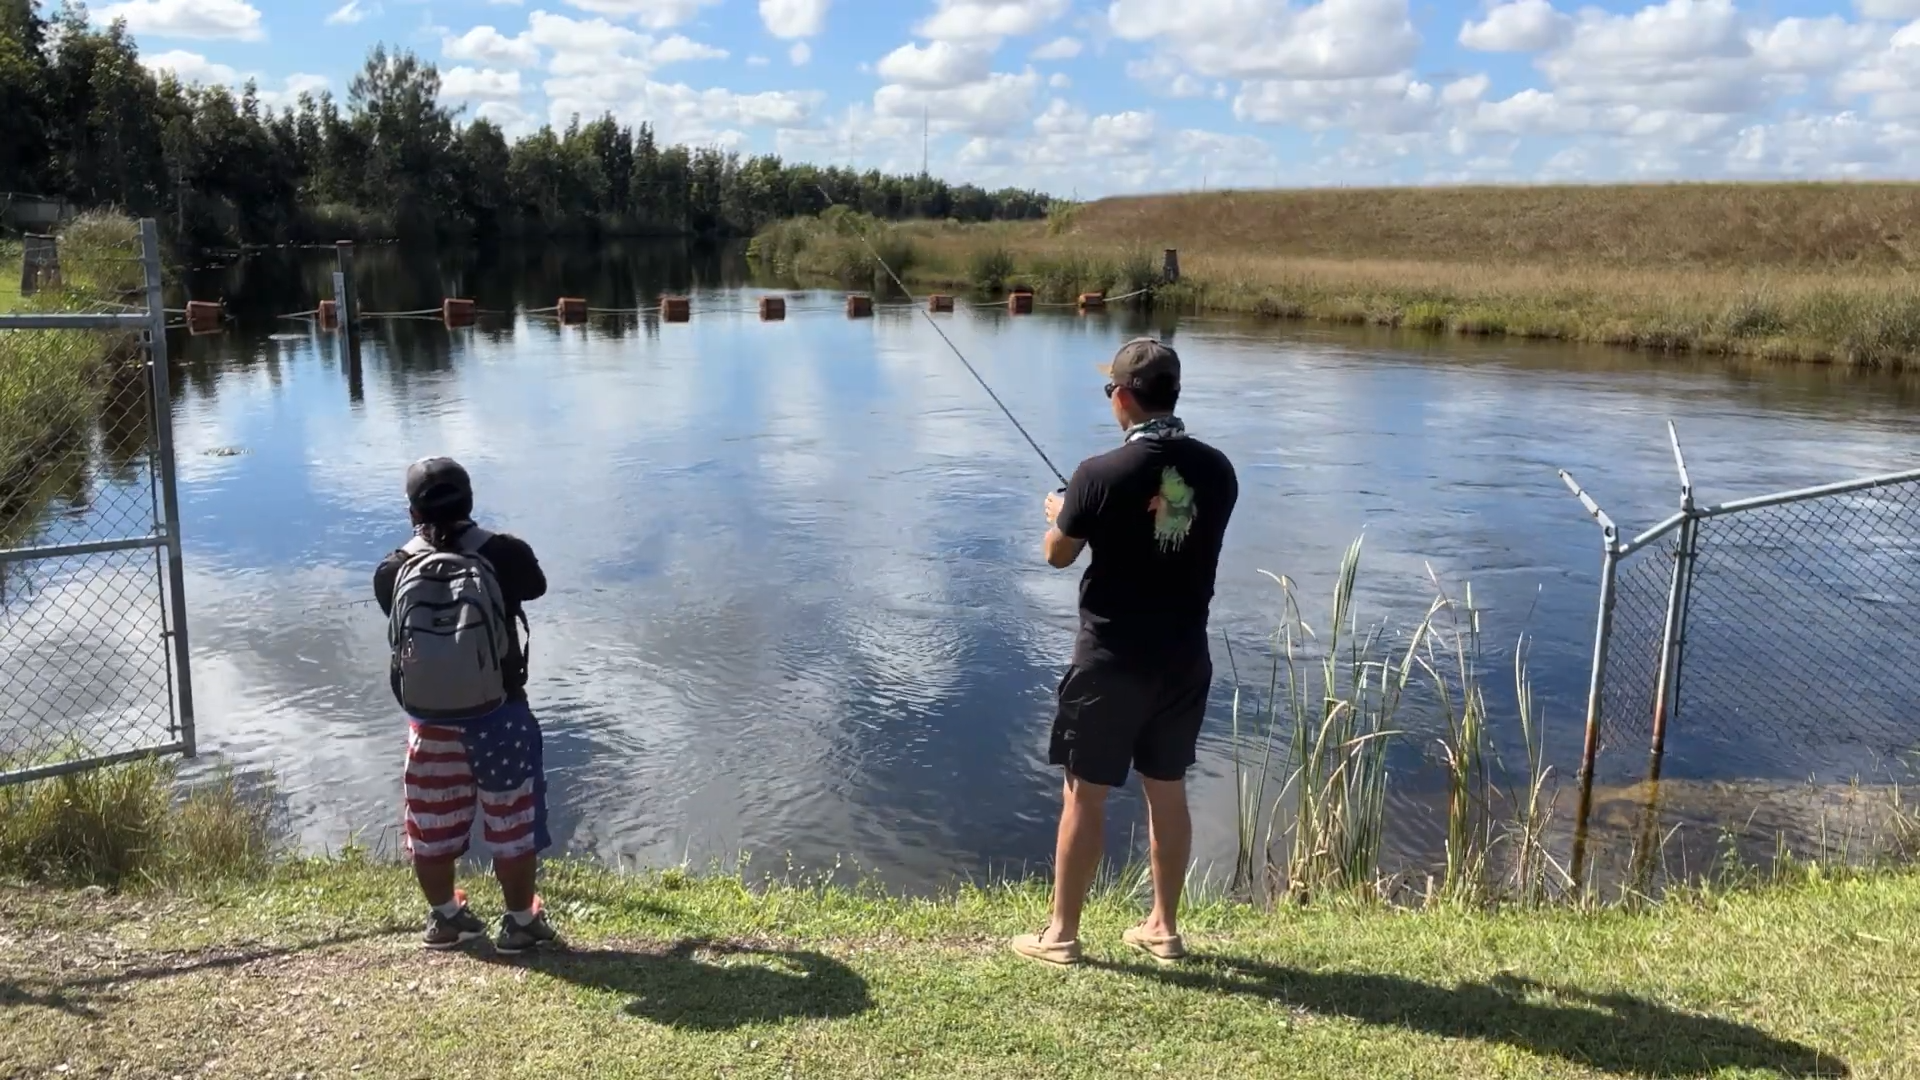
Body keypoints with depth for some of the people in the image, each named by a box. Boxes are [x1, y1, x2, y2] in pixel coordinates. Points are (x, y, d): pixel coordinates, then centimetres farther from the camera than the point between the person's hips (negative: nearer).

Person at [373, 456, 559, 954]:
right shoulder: (504, 554, -14)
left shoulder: (392, 572, -9)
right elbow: (537, 586, 7)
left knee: (431, 824, 19)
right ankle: (521, 922, 21)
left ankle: (444, 918, 34)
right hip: (497, 714, -2)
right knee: (513, 823, 11)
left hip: (428, 717, 2)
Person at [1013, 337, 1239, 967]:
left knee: (1085, 793, 6)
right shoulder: (1217, 469, -2)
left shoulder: (1101, 474, -16)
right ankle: (1163, 928, 27)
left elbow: (1058, 555, -3)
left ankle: (1061, 934, 17)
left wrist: (1058, 514, 19)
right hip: (1185, 657, 5)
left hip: (1111, 658, -5)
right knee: (1168, 789, 16)